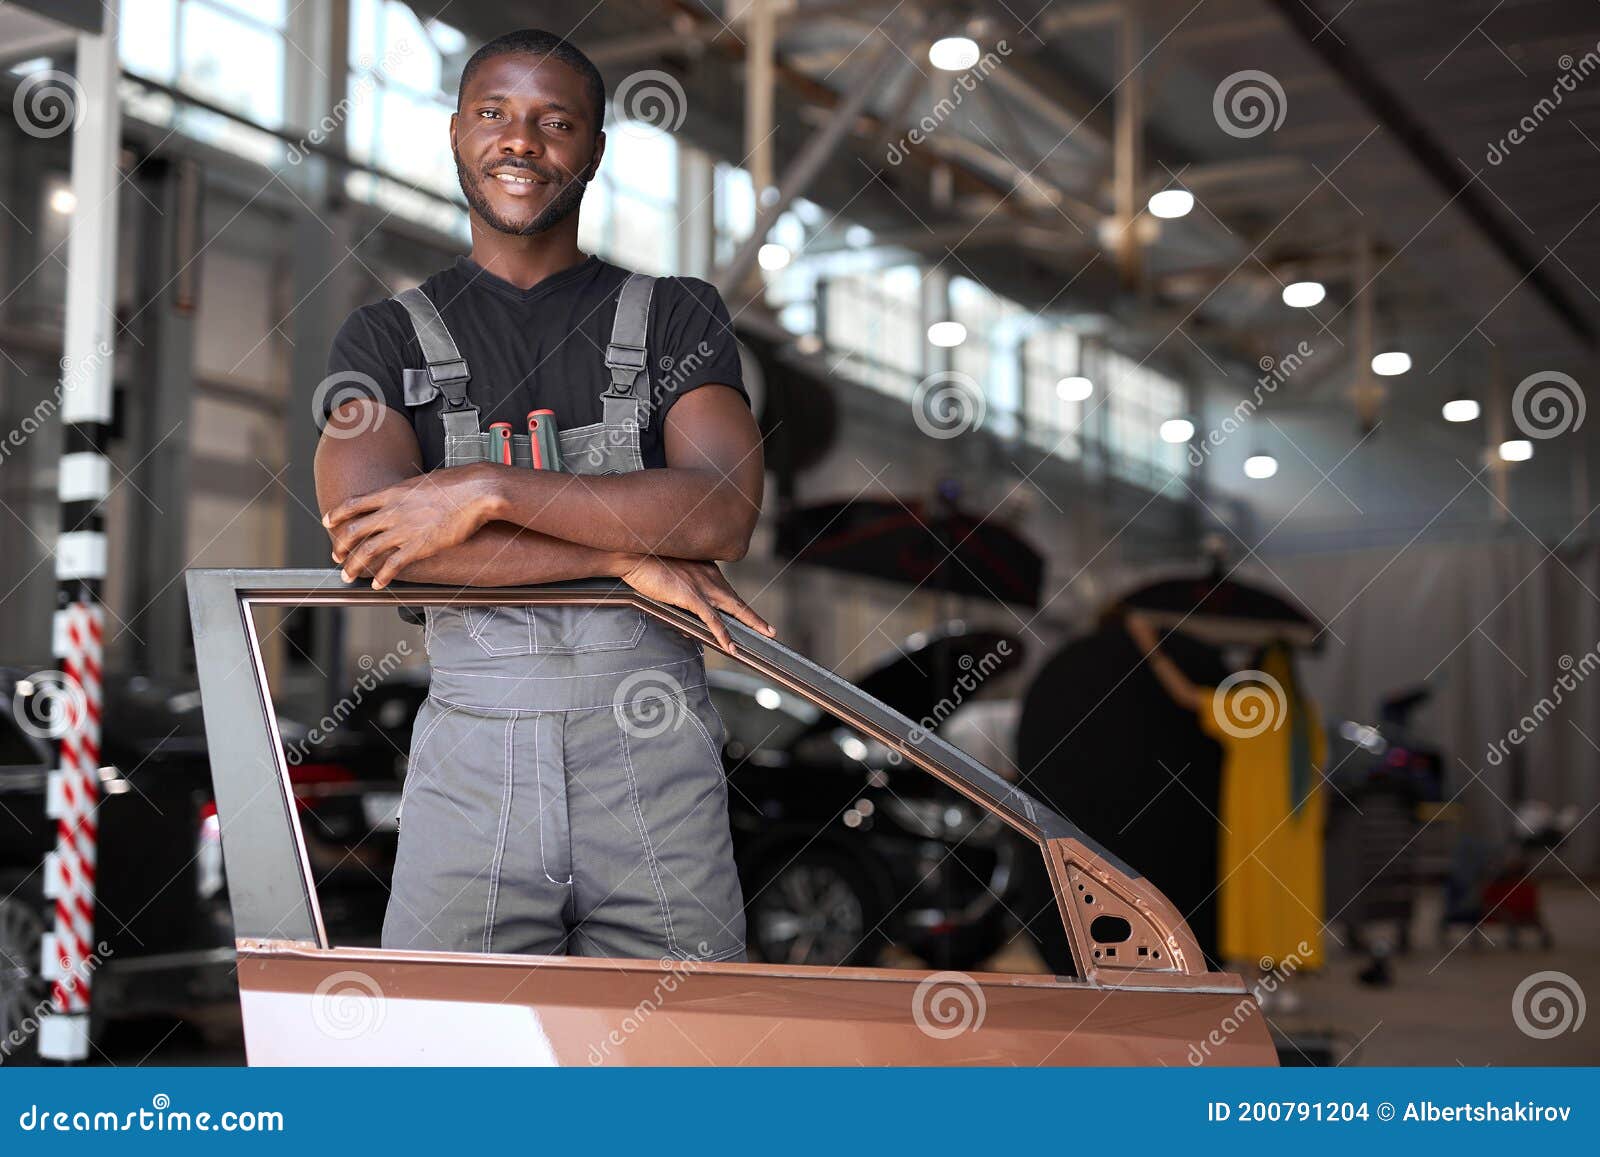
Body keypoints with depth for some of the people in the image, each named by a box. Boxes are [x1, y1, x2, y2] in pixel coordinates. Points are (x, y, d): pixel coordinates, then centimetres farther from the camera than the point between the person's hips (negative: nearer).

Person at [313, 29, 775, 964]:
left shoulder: (678, 316, 11)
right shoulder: (388, 337, 12)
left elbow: (724, 511, -6)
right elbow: (361, 524, -6)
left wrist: (487, 491, -12)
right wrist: (624, 552, -10)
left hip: (654, 752, 0)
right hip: (471, 758, 0)